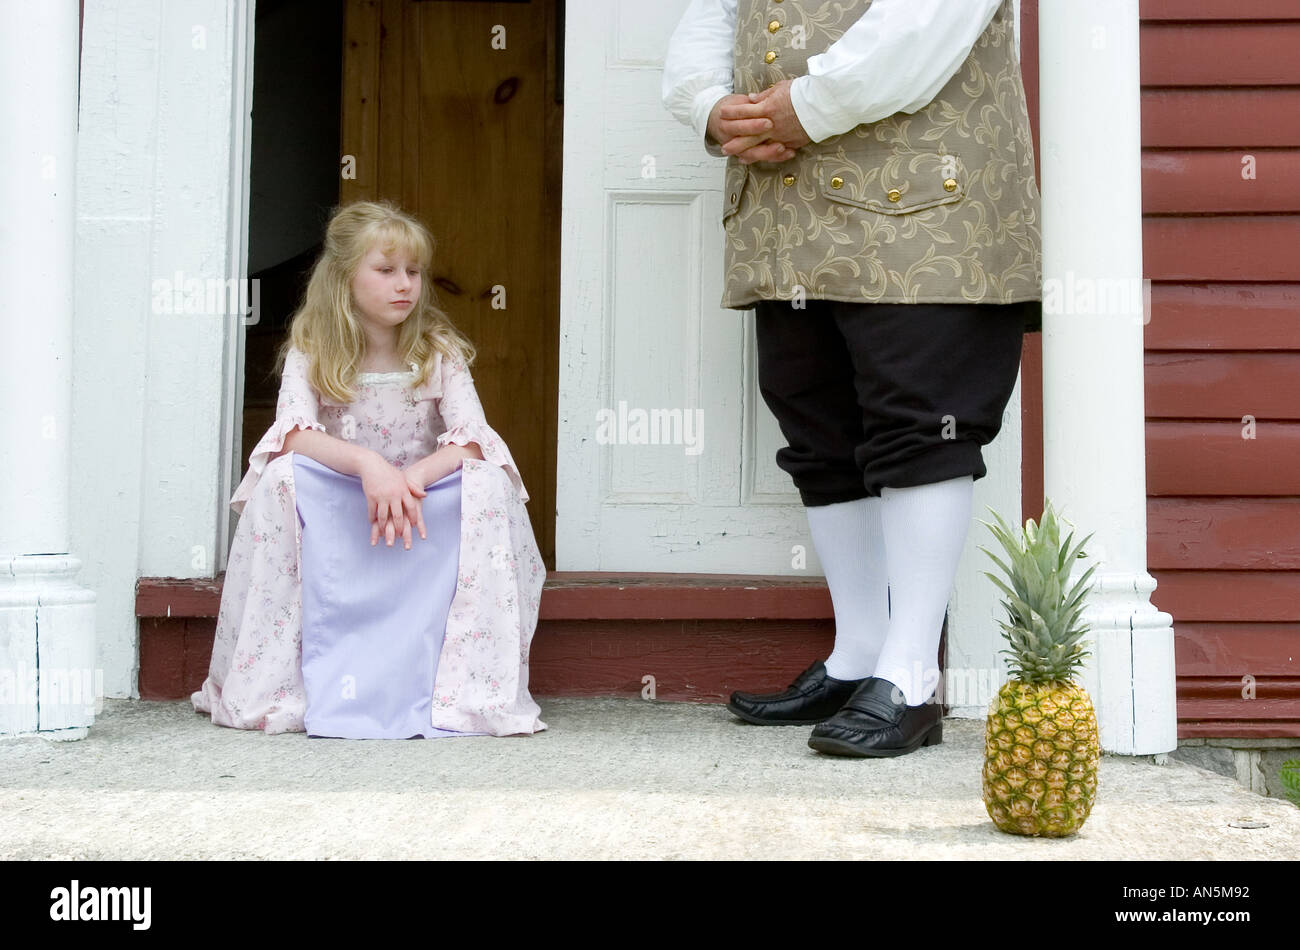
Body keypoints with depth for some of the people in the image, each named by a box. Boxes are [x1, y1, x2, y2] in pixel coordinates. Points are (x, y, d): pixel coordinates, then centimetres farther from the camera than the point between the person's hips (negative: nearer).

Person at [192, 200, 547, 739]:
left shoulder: (438, 353, -1)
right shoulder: (311, 351, -2)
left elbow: (472, 440, -15)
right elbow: (292, 432, -20)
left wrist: (412, 478, -34)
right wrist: (367, 464, -37)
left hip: (424, 515, 0)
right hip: (333, 523, 0)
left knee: (485, 483, -29)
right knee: (282, 476, -30)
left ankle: (472, 684, -26)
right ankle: (277, 685, -24)